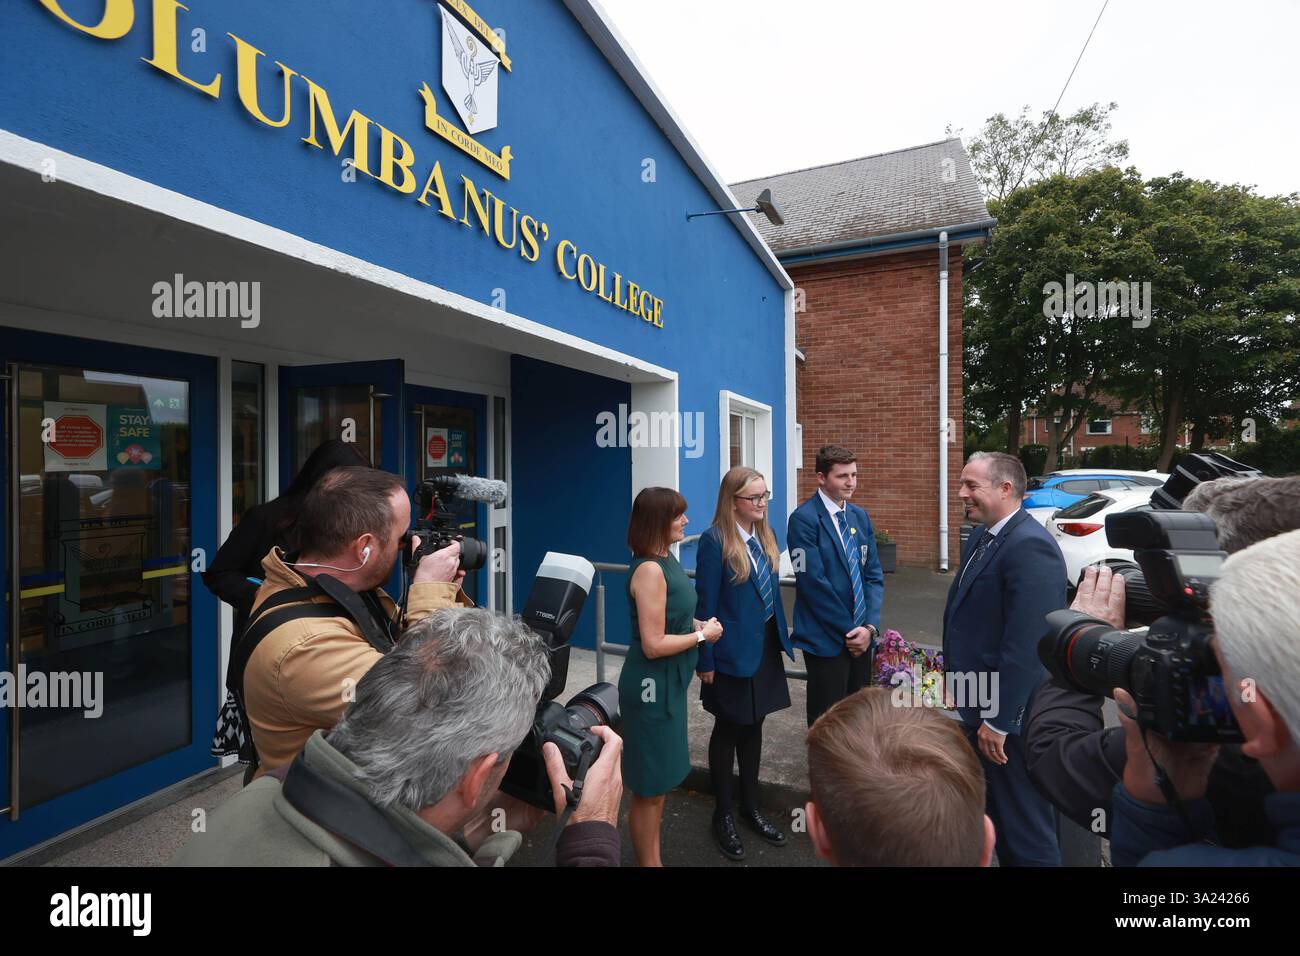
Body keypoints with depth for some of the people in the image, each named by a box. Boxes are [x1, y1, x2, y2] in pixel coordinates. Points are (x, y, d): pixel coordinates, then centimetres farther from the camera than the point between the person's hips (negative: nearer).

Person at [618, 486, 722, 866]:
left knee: (659, 779, 24)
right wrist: (703, 635, -14)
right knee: (649, 784, 10)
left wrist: (697, 624, 1)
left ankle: (653, 857, 42)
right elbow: (653, 645, -25)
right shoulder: (650, 569, -25)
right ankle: (647, 861, 30)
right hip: (652, 685, -10)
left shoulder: (665, 559, 4)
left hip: (669, 681, 10)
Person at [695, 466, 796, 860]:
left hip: (765, 649, 7)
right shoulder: (714, 540, -18)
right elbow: (706, 604, -17)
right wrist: (705, 661, -14)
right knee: (727, 731, 11)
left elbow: (771, 591, 11)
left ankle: (751, 807, 38)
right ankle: (723, 815, 31)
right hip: (733, 653, -6)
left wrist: (781, 639, 10)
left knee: (753, 728, 19)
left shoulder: (765, 536, 3)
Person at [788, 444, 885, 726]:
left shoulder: (859, 516, 9)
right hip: (826, 639, -6)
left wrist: (870, 627, -5)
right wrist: (849, 630, -12)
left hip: (861, 638, 6)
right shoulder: (804, 518, -13)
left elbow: (874, 574, 7)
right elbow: (813, 583, -17)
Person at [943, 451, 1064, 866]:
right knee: (996, 814, 25)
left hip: (1010, 715, -9)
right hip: (980, 706, 9)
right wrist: (953, 670, 15)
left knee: (1025, 831, 10)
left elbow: (1026, 646, -25)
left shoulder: (1030, 546, -23)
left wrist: (998, 721, -21)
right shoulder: (981, 538, 7)